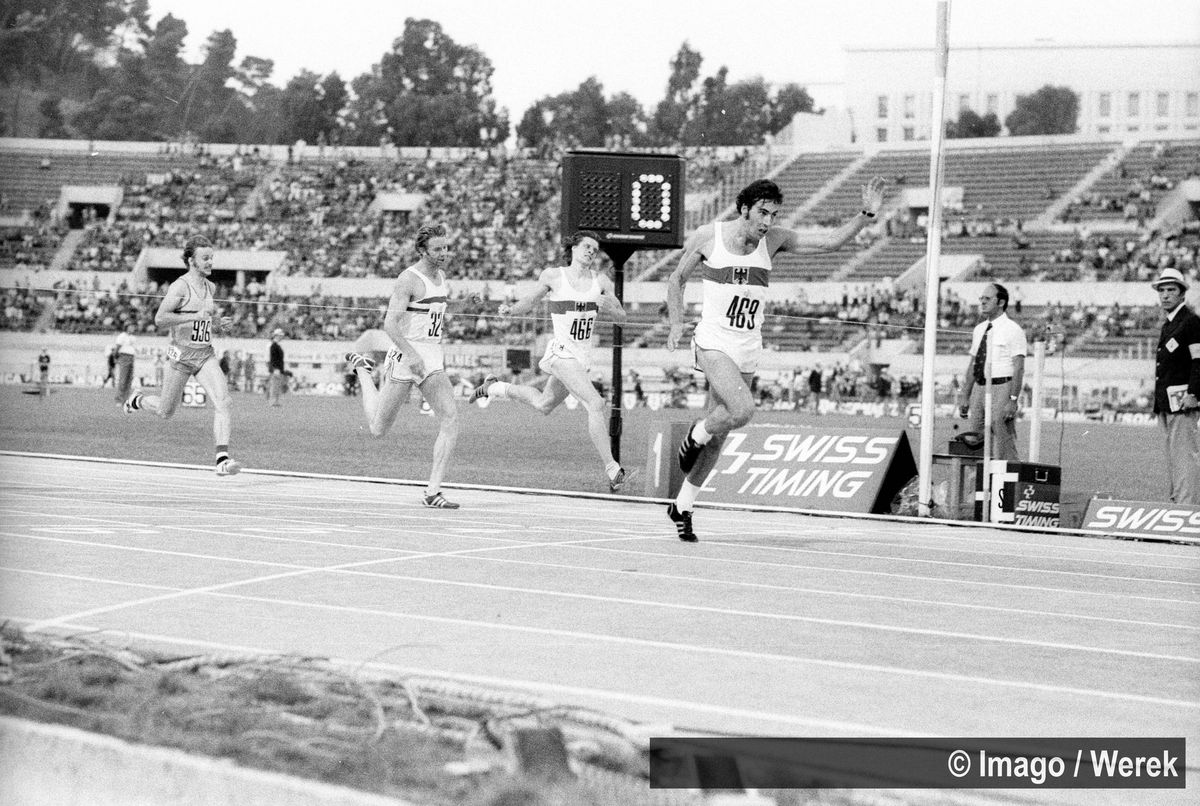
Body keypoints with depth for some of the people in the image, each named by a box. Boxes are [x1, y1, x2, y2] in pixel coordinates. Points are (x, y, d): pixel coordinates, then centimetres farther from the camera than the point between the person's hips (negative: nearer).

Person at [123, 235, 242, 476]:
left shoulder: (210, 287, 9)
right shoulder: (180, 287, -14)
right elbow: (159, 320, -22)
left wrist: (219, 322, 9)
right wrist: (195, 316, -29)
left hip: (206, 355, 5)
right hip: (182, 354, -5)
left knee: (224, 402, -17)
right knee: (165, 412, 10)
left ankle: (222, 459, -20)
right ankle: (137, 401, 44)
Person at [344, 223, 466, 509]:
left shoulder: (440, 276, 12)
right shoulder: (409, 279, -14)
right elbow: (390, 323, -21)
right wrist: (411, 355, -30)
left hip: (431, 359, 7)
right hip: (405, 355, -7)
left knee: (450, 419, -12)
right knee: (378, 429, 5)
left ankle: (433, 491, -11)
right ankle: (362, 368, 31)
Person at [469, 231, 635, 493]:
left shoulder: (600, 281, 3)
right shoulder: (553, 276, -6)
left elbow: (621, 318, 5)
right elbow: (530, 301, 9)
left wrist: (609, 307, -16)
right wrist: (510, 310, -10)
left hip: (583, 358, 7)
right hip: (562, 353, -7)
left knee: (544, 405, 25)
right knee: (597, 405, -21)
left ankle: (494, 387, 47)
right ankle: (612, 470, -19)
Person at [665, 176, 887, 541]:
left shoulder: (773, 239, 1)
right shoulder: (707, 237, -5)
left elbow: (830, 241, -3)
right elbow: (676, 280, 8)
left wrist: (865, 215, -17)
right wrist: (676, 324, -3)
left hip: (748, 349, 4)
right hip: (713, 342, -4)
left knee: (718, 435, 8)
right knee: (742, 409, -28)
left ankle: (682, 506, 23)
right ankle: (695, 436, 2)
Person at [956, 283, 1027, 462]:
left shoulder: (1012, 330, -6)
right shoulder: (979, 330, 15)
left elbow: (1018, 368, -11)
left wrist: (1013, 400, -19)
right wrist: (964, 396, 14)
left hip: (1002, 388, -7)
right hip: (979, 388, 7)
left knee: (1004, 445, -8)